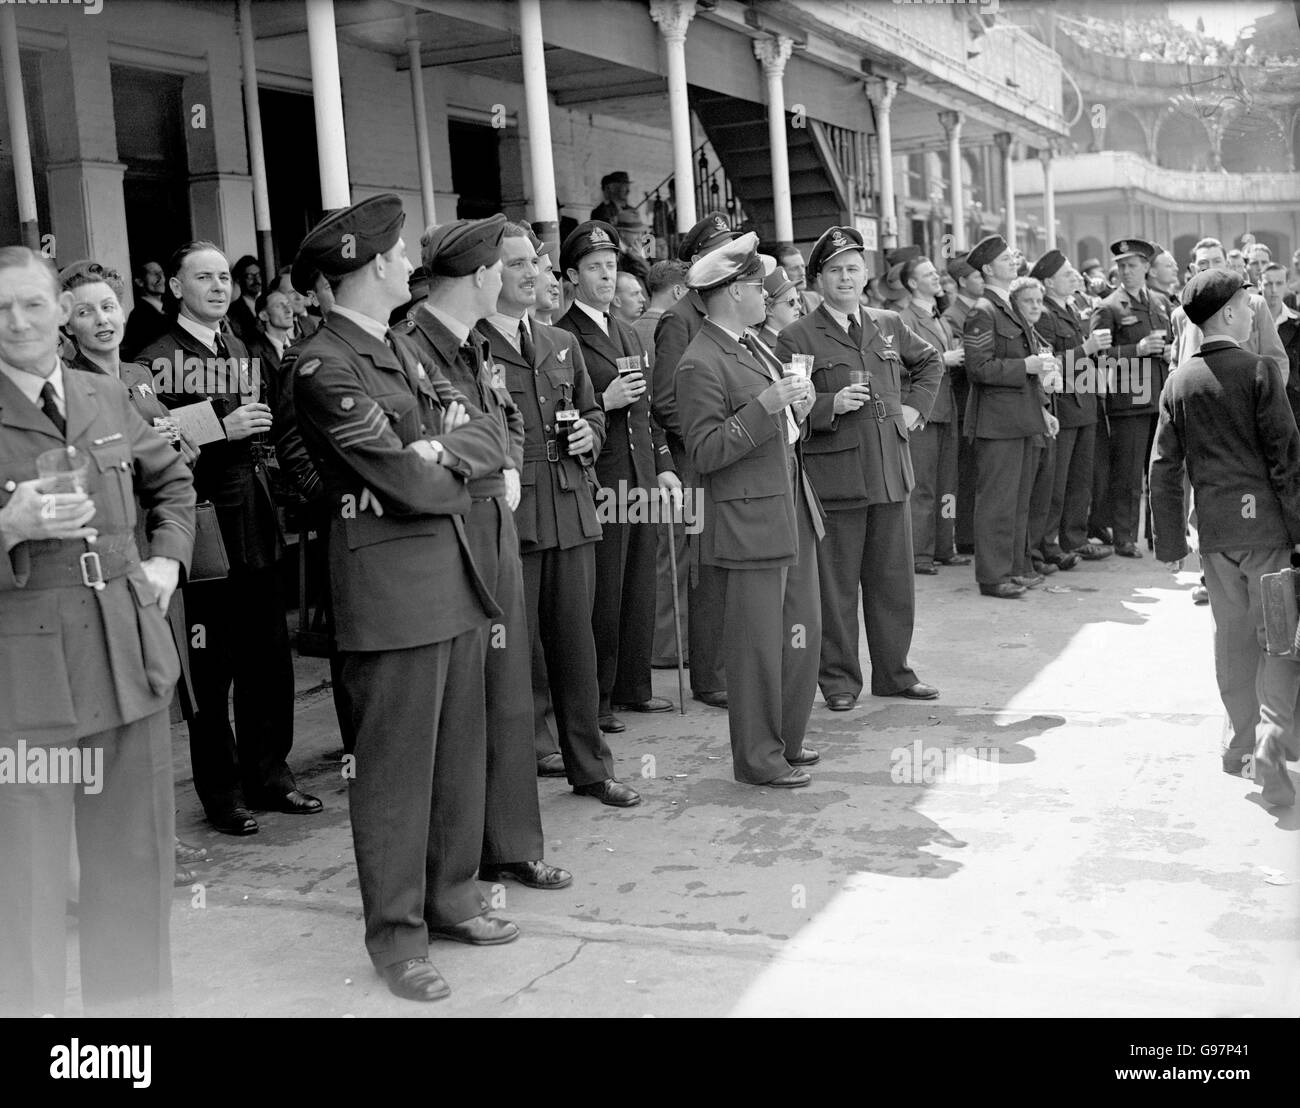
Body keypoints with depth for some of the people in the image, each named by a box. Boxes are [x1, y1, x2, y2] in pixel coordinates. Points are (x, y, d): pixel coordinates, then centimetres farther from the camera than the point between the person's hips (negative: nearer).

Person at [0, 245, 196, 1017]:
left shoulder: (107, 398, 9)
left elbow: (172, 478, 23)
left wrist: (168, 557, 11)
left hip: (129, 651, 5)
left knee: (138, 851, 14)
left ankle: (136, 1000, 31)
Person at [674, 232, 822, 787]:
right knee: (758, 645, -1)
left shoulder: (754, 344, 15)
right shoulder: (701, 363, -15)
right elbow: (705, 453, -19)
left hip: (793, 510, 9)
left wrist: (797, 408, 4)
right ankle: (757, 758, 12)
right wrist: (766, 405, -24)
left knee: (802, 632, 16)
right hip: (749, 520, -9)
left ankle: (786, 740, 30)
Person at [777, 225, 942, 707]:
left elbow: (930, 363, 29)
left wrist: (915, 407, 15)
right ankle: (839, 679, 15)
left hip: (891, 472, 5)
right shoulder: (796, 337, -4)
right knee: (836, 586, 2)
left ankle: (894, 673, 25)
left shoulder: (889, 325, 12)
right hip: (834, 476, -5)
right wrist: (831, 406, -21)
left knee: (894, 581, 11)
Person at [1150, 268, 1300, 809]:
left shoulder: (1179, 382, 6)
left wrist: (1170, 540, 11)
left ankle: (1242, 741, 24)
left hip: (1212, 526, 5)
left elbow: (1163, 468, 6)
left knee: (1233, 633, 15)